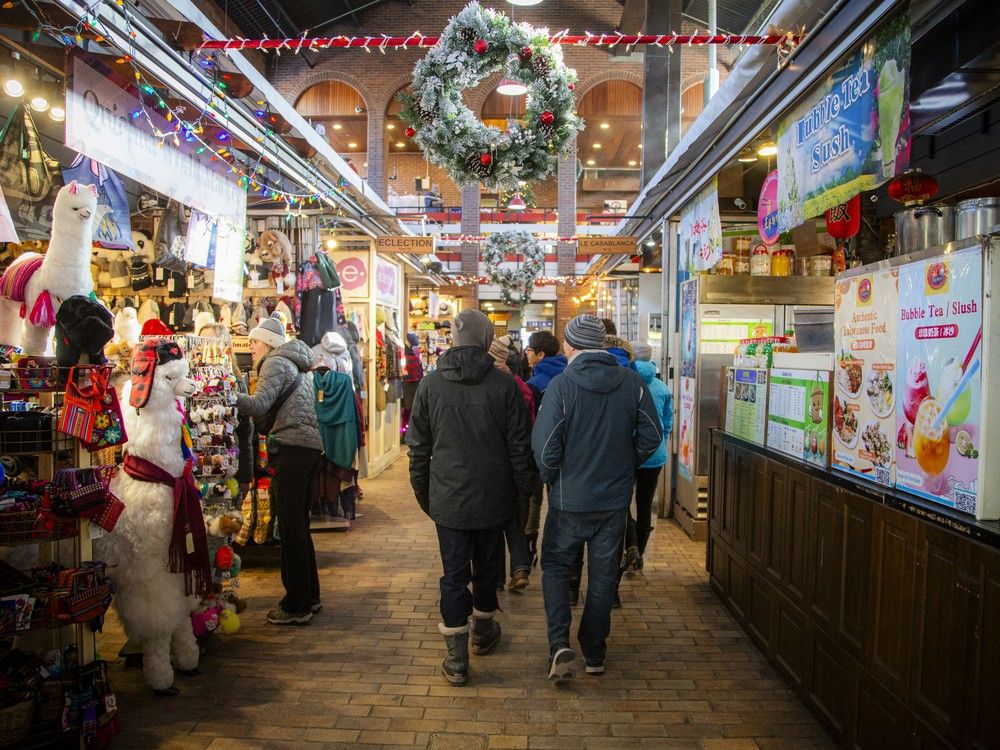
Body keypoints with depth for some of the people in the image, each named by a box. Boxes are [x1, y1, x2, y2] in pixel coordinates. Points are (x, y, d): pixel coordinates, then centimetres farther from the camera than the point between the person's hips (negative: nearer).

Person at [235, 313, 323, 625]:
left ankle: (296, 606, 2)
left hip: (291, 449, -10)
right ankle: (309, 596, 25)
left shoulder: (275, 363, -4)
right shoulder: (295, 365, 25)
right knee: (299, 526, 16)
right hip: (310, 447, 10)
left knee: (291, 529, -4)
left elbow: (260, 404, -22)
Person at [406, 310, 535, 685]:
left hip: (448, 499, 0)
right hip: (493, 499, 0)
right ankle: (483, 630, 39)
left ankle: (457, 659, 9)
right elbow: (520, 446, -6)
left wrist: (423, 494, 13)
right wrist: (523, 491, 7)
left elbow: (418, 447, 3)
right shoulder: (504, 384, -9)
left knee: (454, 574, 6)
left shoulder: (430, 384, -3)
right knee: (486, 567, 19)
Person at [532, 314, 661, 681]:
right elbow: (651, 436, -1)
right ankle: (594, 653, 26)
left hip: (570, 499, -3)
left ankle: (560, 644, 1)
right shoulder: (632, 382, -5)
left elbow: (545, 446, -18)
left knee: (556, 565, 15)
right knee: (603, 573, 15)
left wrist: (551, 478, 1)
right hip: (616, 498, 3)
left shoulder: (561, 385, -16)